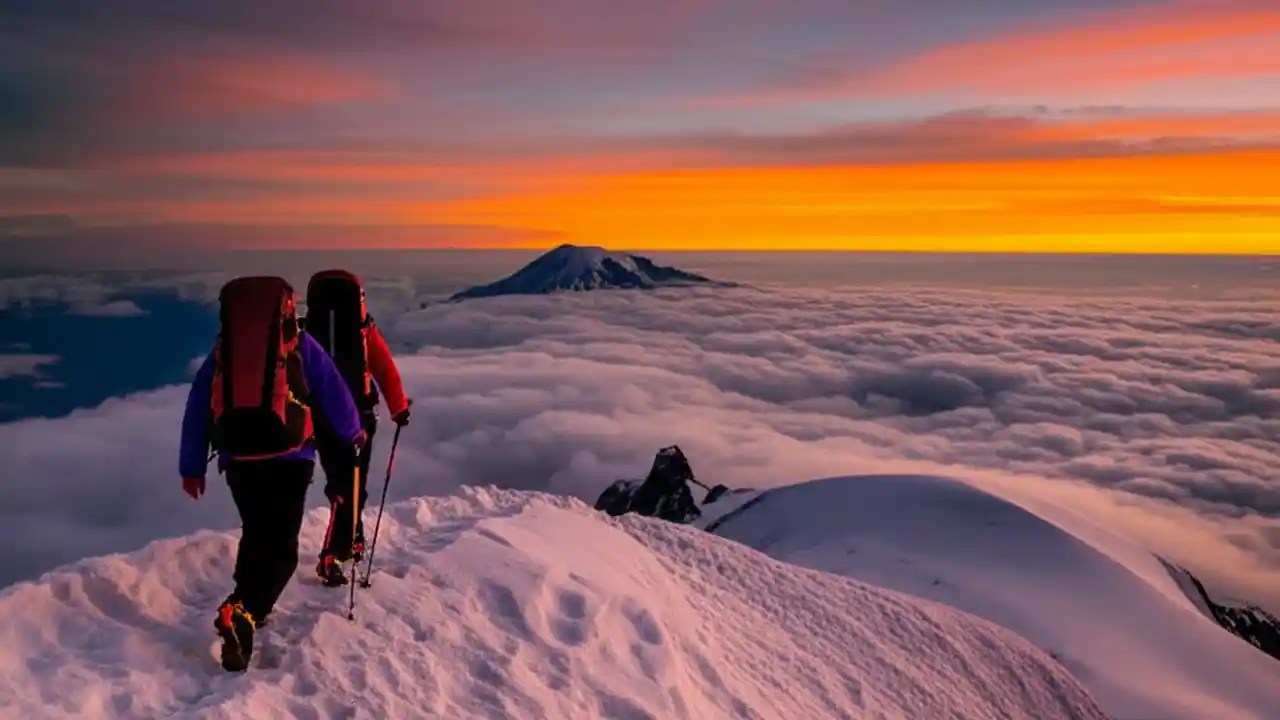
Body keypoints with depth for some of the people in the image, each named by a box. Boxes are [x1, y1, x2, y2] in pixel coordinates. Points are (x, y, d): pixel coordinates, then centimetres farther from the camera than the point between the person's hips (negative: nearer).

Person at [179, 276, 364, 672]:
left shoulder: (221, 349, 13)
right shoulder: (300, 344, 3)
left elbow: (197, 409, 14)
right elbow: (334, 394, 8)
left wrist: (191, 466, 21)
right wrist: (354, 433, 26)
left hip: (237, 460, 4)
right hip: (288, 457, -4)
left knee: (255, 535, 25)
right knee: (280, 548, -5)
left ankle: (249, 606, 31)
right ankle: (243, 614, -24)